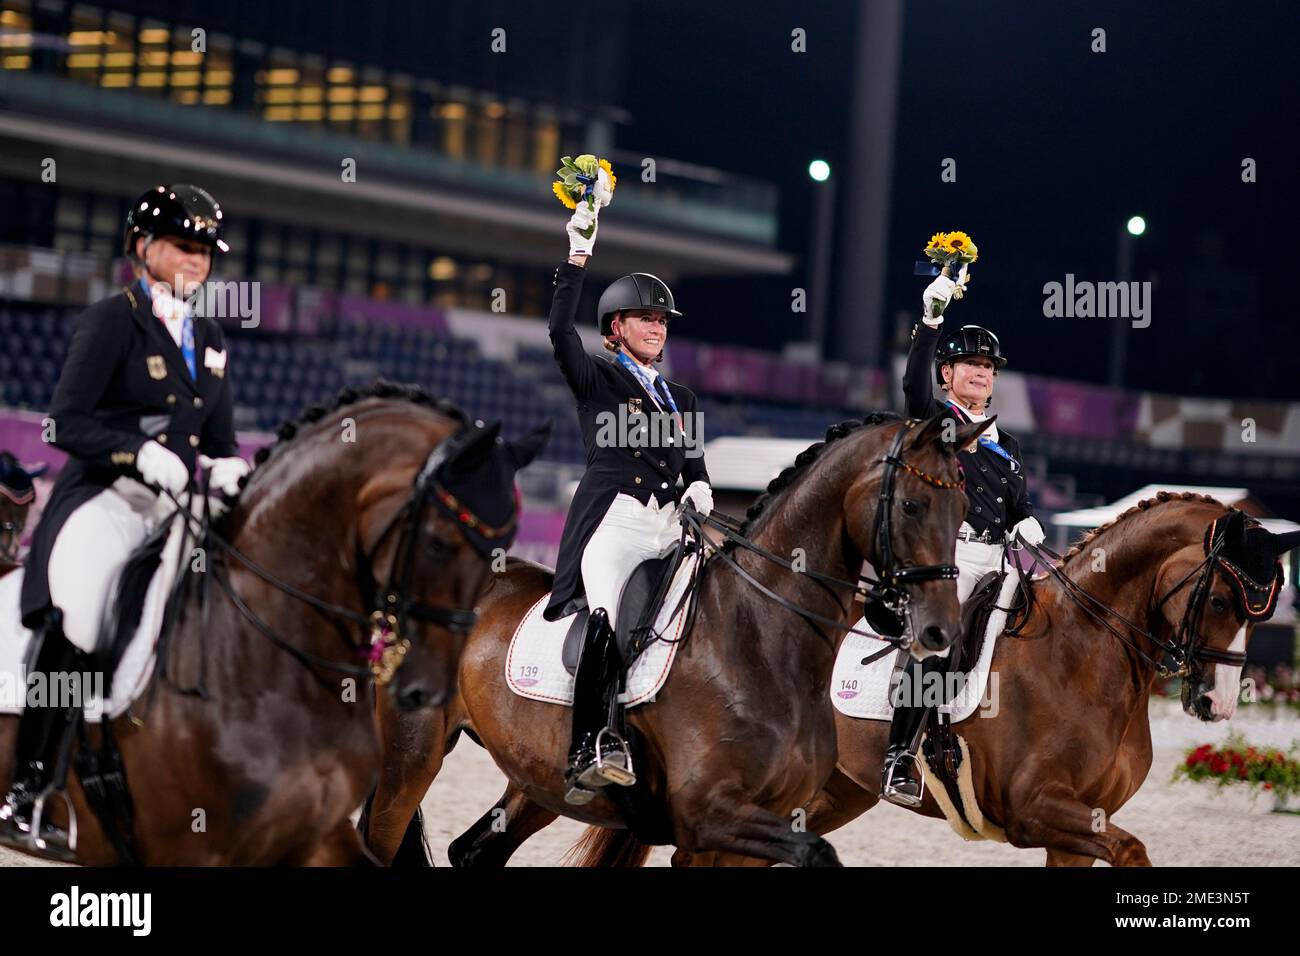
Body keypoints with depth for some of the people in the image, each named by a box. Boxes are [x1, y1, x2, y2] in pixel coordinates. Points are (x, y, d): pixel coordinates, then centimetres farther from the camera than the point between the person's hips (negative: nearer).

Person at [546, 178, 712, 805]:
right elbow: (560, 330, -6)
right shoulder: (595, 379, 11)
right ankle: (588, 751, -34)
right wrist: (578, 253, -11)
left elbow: (695, 463, 27)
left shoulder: (681, 397, 26)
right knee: (603, 622, -26)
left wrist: (699, 488, 2)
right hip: (614, 516, -6)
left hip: (670, 523, 6)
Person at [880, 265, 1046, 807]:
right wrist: (931, 320, -26)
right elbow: (914, 382, -14)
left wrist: (1027, 523, 0)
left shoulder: (1005, 445, 24)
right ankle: (899, 761, -22)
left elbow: (1019, 502, 25)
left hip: (993, 559, 6)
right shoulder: (932, 418, 7)